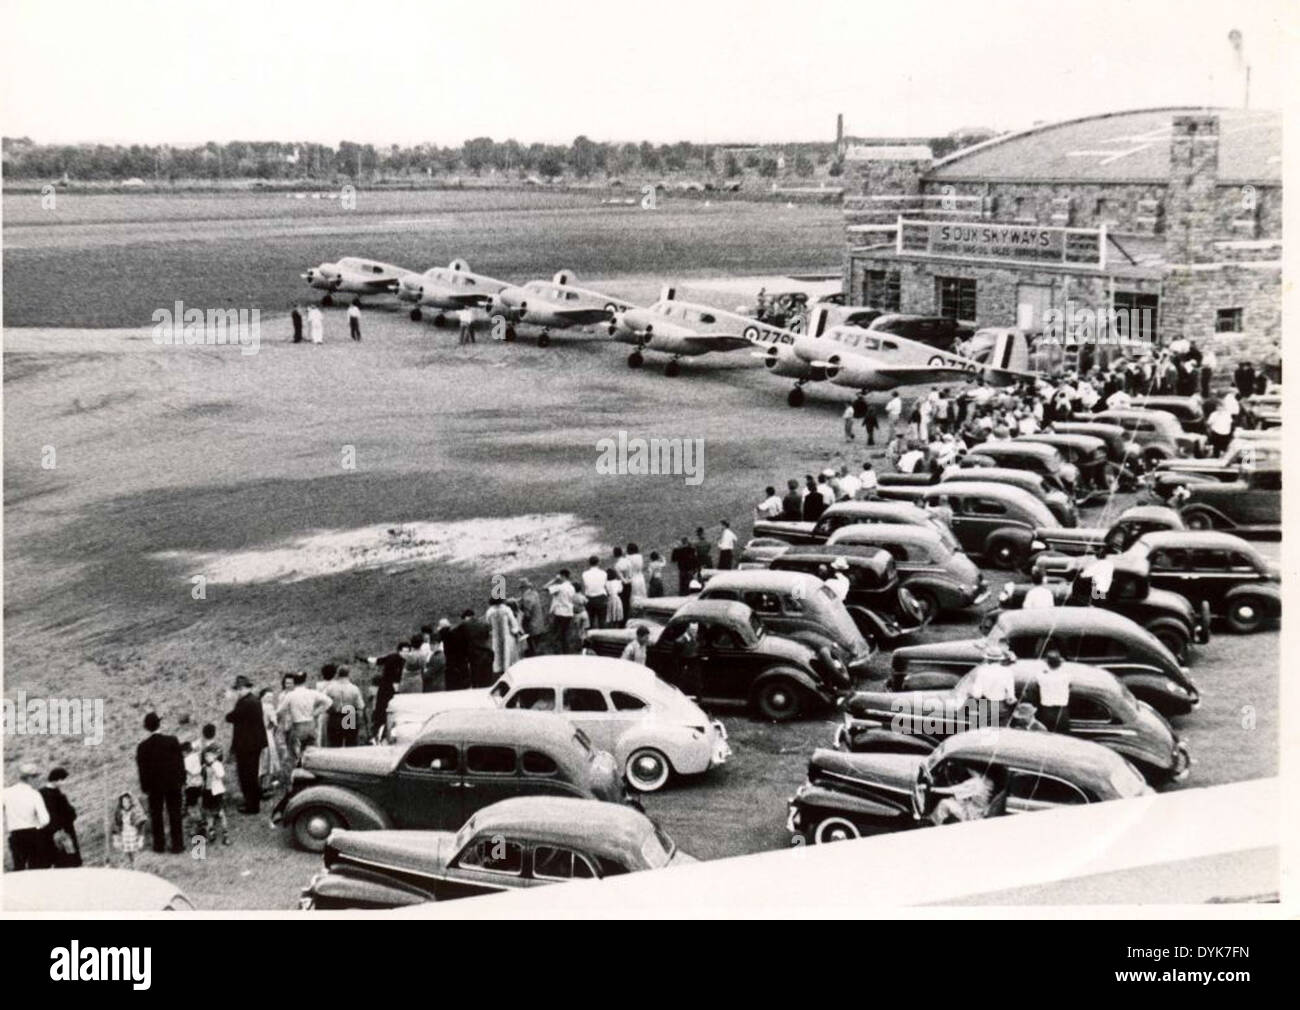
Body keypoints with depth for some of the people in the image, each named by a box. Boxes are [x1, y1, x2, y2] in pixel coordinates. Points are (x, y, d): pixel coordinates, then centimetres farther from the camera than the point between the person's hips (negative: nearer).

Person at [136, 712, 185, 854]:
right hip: (173, 783, 0)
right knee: (175, 814, 10)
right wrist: (182, 782, 6)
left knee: (156, 815, 15)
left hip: (154, 785, 0)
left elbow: (142, 769, -7)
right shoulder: (172, 741, -13)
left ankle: (159, 844, 21)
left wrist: (145, 788, 3)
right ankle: (177, 844, 14)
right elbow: (180, 762, -6)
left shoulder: (143, 747, -14)